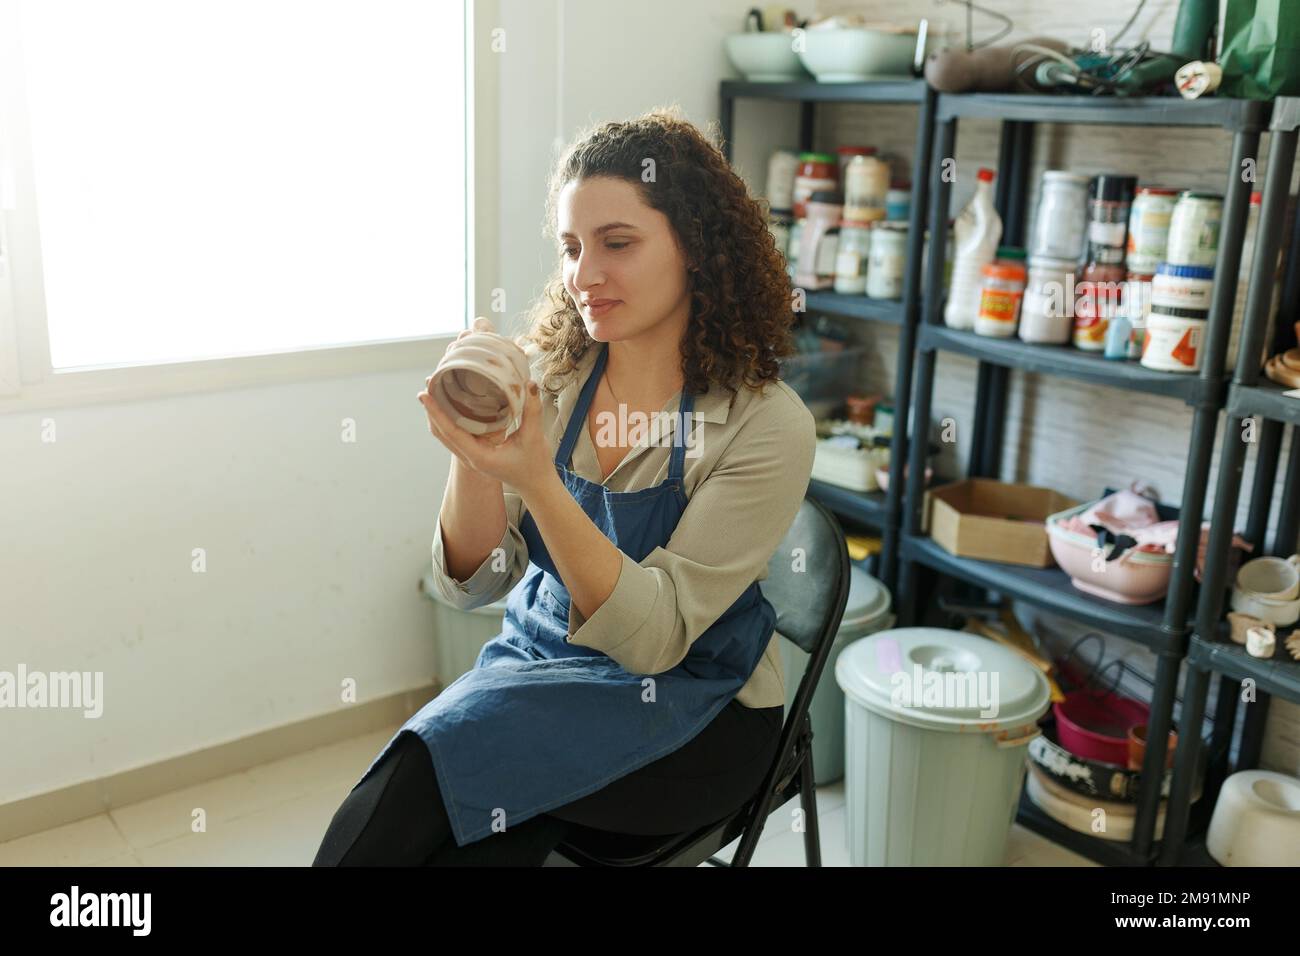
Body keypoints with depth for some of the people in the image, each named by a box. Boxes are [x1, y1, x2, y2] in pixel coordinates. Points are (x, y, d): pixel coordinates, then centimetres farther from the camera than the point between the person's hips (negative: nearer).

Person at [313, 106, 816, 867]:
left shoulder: (768, 425, -16)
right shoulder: (547, 377, -4)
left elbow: (653, 639, -21)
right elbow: (474, 584, -6)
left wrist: (533, 477, -33)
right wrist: (473, 456, -25)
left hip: (685, 711, -3)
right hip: (537, 664, 3)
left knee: (426, 768, -24)